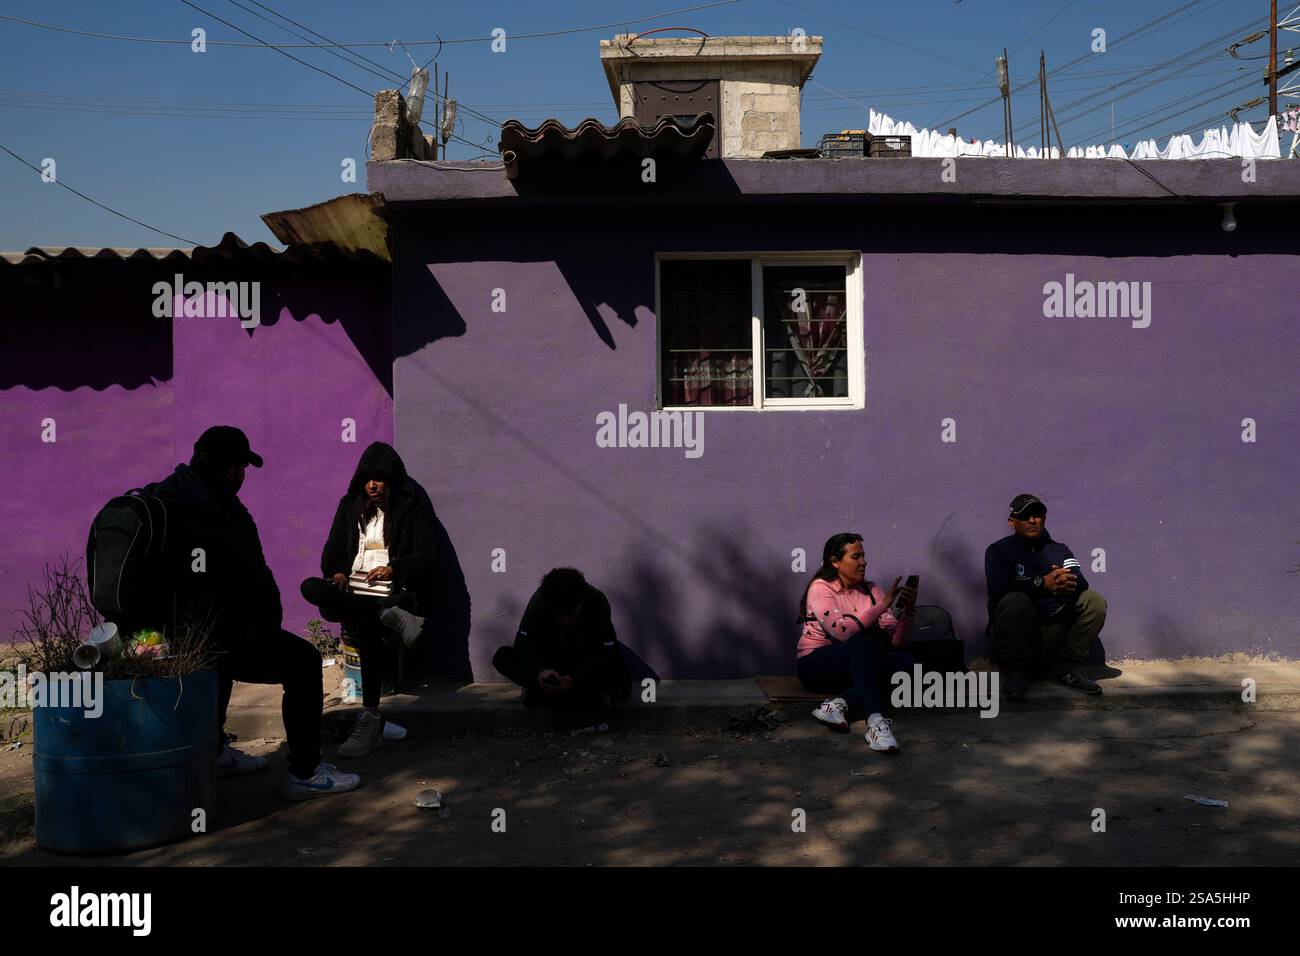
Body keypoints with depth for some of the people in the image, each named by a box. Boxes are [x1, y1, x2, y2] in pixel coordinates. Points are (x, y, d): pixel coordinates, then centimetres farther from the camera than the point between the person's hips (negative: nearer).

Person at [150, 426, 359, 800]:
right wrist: (271, 622, 3)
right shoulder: (223, 514, -21)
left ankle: (214, 752, 47)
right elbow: (256, 581, -16)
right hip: (204, 637, -10)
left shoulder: (160, 497, 7)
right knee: (303, 661, 1)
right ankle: (304, 774, 1)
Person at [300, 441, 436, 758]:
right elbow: (332, 551, 15)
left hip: (394, 591, -4)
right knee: (311, 587, -29)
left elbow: (426, 555, -1)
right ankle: (389, 617, -34)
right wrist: (336, 573, -7)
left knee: (366, 627, -37)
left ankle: (370, 719, -35)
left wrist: (393, 568, -19)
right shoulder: (350, 505, 18)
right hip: (353, 589, 4)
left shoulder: (412, 506, 6)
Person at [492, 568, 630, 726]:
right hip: (549, 663, 3)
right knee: (502, 658, -23)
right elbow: (523, 642, -25)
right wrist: (539, 671, -45)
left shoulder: (597, 602, -25)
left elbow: (605, 653, -31)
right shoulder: (539, 601, -20)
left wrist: (574, 679, -46)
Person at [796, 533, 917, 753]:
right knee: (863, 643, -35)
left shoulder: (870, 589, 6)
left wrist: (908, 612, -20)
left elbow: (895, 641, -2)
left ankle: (839, 704, -32)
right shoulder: (821, 588, -10)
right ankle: (875, 722, -50)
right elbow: (843, 631, -27)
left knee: (903, 660, -22)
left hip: (855, 666, 6)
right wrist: (883, 604, -28)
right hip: (816, 665, -6)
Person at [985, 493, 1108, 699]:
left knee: (1094, 600, -11)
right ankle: (1015, 671, -17)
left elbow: (1082, 583, -5)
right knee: (1015, 601, -34)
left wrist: (1068, 583, -29)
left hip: (1055, 633, 4)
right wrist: (1042, 583, -26)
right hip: (1016, 633, -4)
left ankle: (1068, 668, -6)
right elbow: (999, 587, -17)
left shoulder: (1059, 550, 15)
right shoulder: (999, 550, 3)